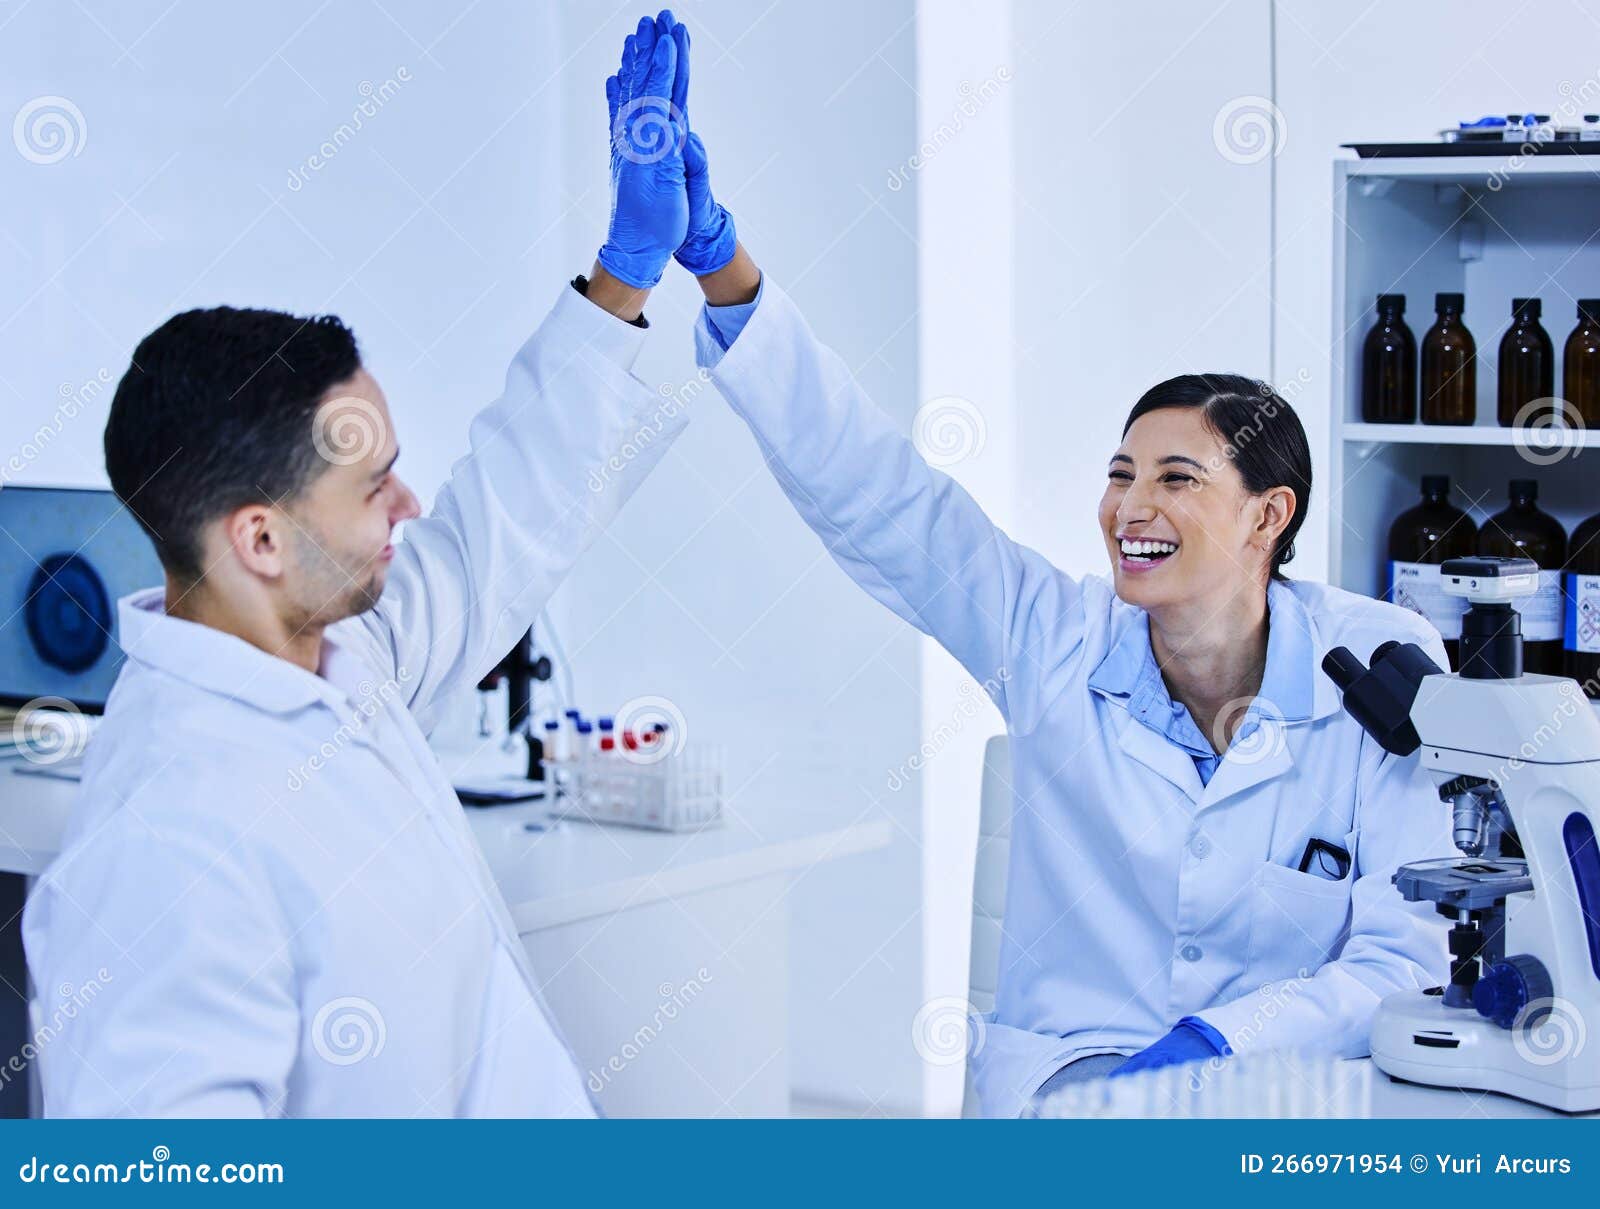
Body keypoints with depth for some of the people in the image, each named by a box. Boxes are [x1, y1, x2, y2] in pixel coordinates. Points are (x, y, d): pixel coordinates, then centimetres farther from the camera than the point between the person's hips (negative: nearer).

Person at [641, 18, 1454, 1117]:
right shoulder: (1060, 645, 0)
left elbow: (1412, 961, -5)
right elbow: (870, 490, -6)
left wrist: (1220, 1043, -20)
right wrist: (721, 267, -14)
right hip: (1067, 1084, 2)